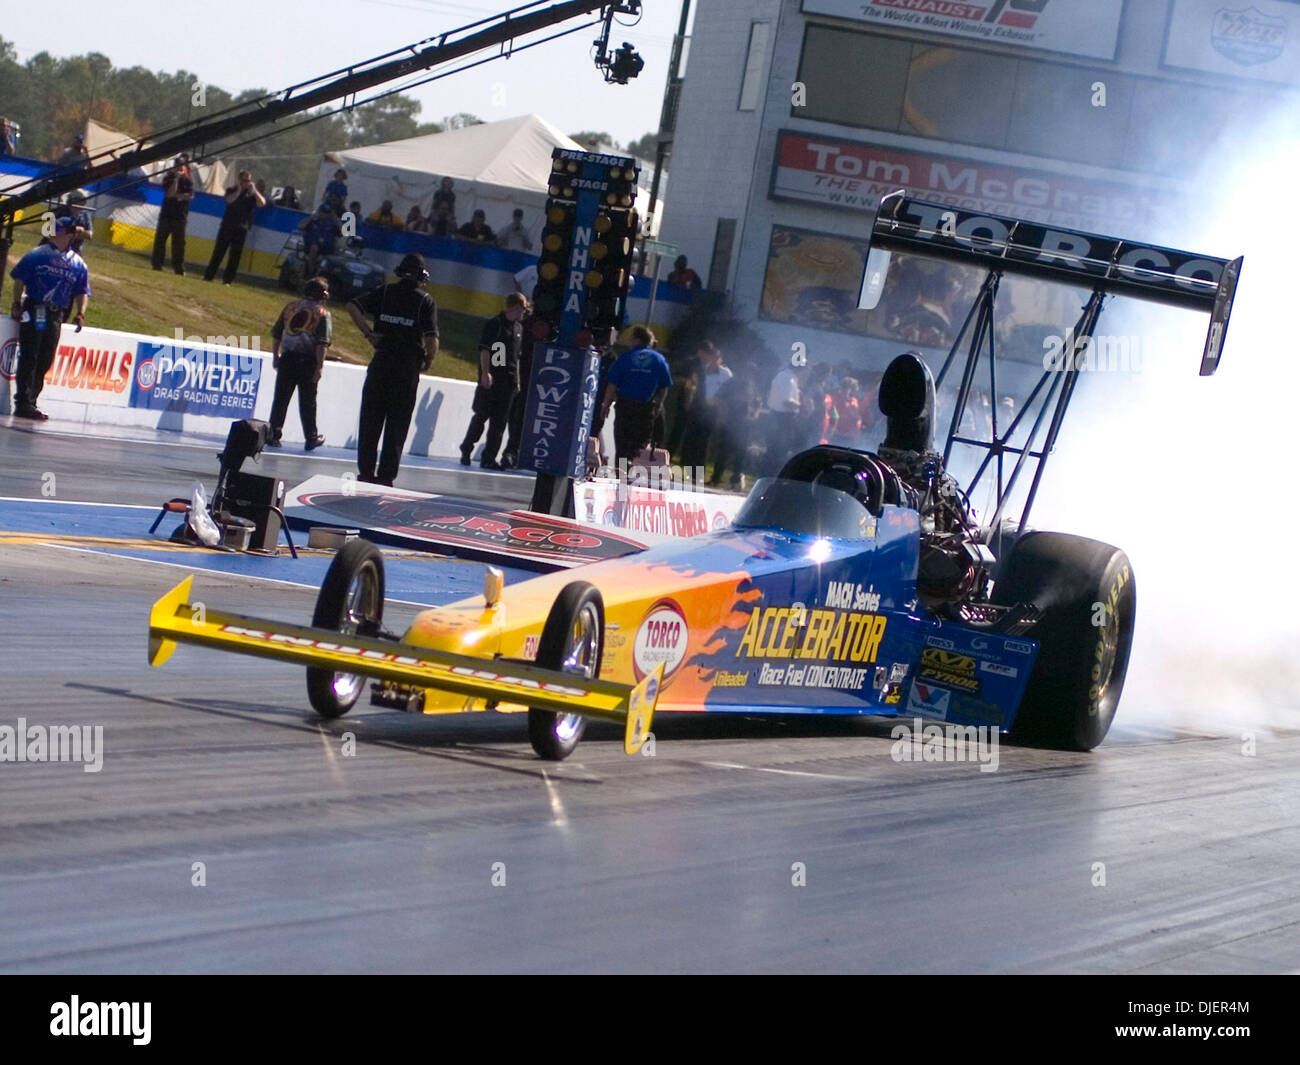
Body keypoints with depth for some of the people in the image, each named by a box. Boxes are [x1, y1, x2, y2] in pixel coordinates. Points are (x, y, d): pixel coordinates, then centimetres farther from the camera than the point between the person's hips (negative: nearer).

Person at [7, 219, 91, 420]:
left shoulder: (78, 264, 7)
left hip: (56, 316, 3)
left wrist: (80, 313, -2)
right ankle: (24, 403, -7)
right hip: (33, 311, -3)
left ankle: (29, 402, 13)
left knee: (44, 362, 5)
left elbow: (82, 292, 12)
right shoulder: (37, 255, 0)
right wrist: (17, 303, -5)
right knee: (29, 358, -7)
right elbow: (19, 279, 3)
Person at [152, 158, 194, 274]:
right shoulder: (168, 178, 2)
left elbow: (190, 196, -6)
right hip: (166, 215, 0)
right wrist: (176, 178, -14)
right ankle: (157, 265, 7)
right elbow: (170, 193, -13)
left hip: (180, 217, 0)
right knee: (160, 240, 1)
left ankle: (178, 268, -1)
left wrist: (175, 195, -15)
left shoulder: (188, 180, 5)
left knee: (178, 243, -2)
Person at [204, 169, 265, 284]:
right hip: (227, 226, 0)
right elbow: (229, 200, -13)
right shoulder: (232, 190, 7)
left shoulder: (252, 193, 7)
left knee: (235, 255, -1)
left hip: (241, 228, 0)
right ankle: (208, 276, 4)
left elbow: (262, 203, -9)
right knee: (219, 251, -1)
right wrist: (239, 190, -14)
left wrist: (254, 190, -15)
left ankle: (227, 279, 3)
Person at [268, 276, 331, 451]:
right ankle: (311, 438, 16)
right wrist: (319, 366, -10)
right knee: (307, 402, 8)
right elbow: (322, 343, -11)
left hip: (287, 358, 2)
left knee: (281, 398, 5)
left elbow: (276, 334, 9)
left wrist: (275, 356, 17)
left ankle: (273, 434, 0)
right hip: (308, 362, -2)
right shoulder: (322, 313, -3)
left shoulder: (291, 306, 8)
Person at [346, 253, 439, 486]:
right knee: (397, 423, 5)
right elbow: (432, 340, -13)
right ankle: (386, 474, 2)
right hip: (408, 366, -2)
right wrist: (427, 362, 5)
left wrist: (368, 334, -1)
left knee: (371, 419, 8)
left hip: (381, 361, 2)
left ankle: (365, 471, 7)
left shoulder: (384, 292, 4)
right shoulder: (426, 301, -3)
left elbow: (353, 307, -7)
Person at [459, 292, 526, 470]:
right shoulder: (494, 324, -4)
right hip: (490, 378, -6)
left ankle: (489, 458, 4)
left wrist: (517, 380, 19)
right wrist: (485, 372, -18)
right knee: (482, 415, -5)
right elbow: (484, 350, -9)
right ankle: (466, 450, 8)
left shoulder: (518, 328, 17)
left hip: (508, 380, 6)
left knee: (499, 421, 2)